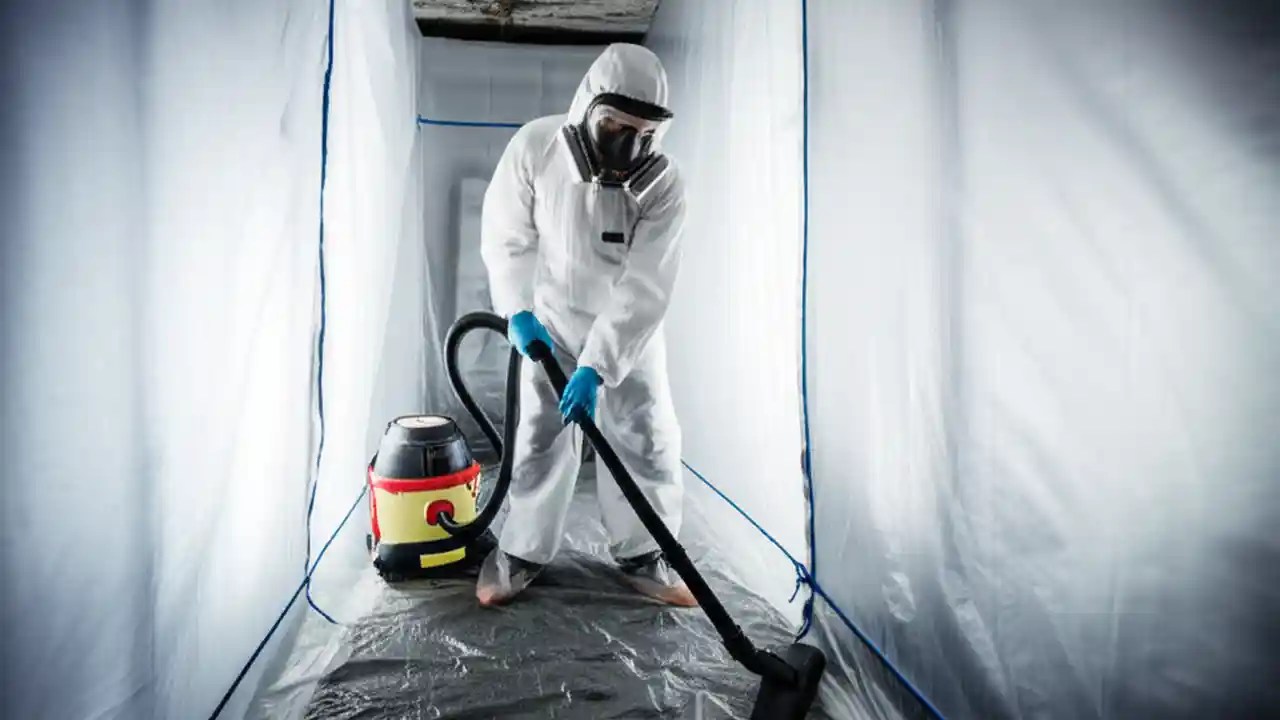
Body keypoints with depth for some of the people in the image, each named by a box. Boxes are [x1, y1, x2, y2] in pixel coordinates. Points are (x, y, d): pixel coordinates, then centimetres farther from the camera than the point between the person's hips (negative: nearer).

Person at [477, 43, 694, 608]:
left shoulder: (663, 184, -26)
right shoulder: (535, 147, -23)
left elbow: (645, 290, -30)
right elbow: (506, 235, -10)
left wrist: (595, 368, -37)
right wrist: (518, 310, -20)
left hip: (633, 323, 0)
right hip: (553, 314, 0)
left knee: (647, 434, -1)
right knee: (542, 433, 2)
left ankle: (641, 554, 16)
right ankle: (523, 551, 19)